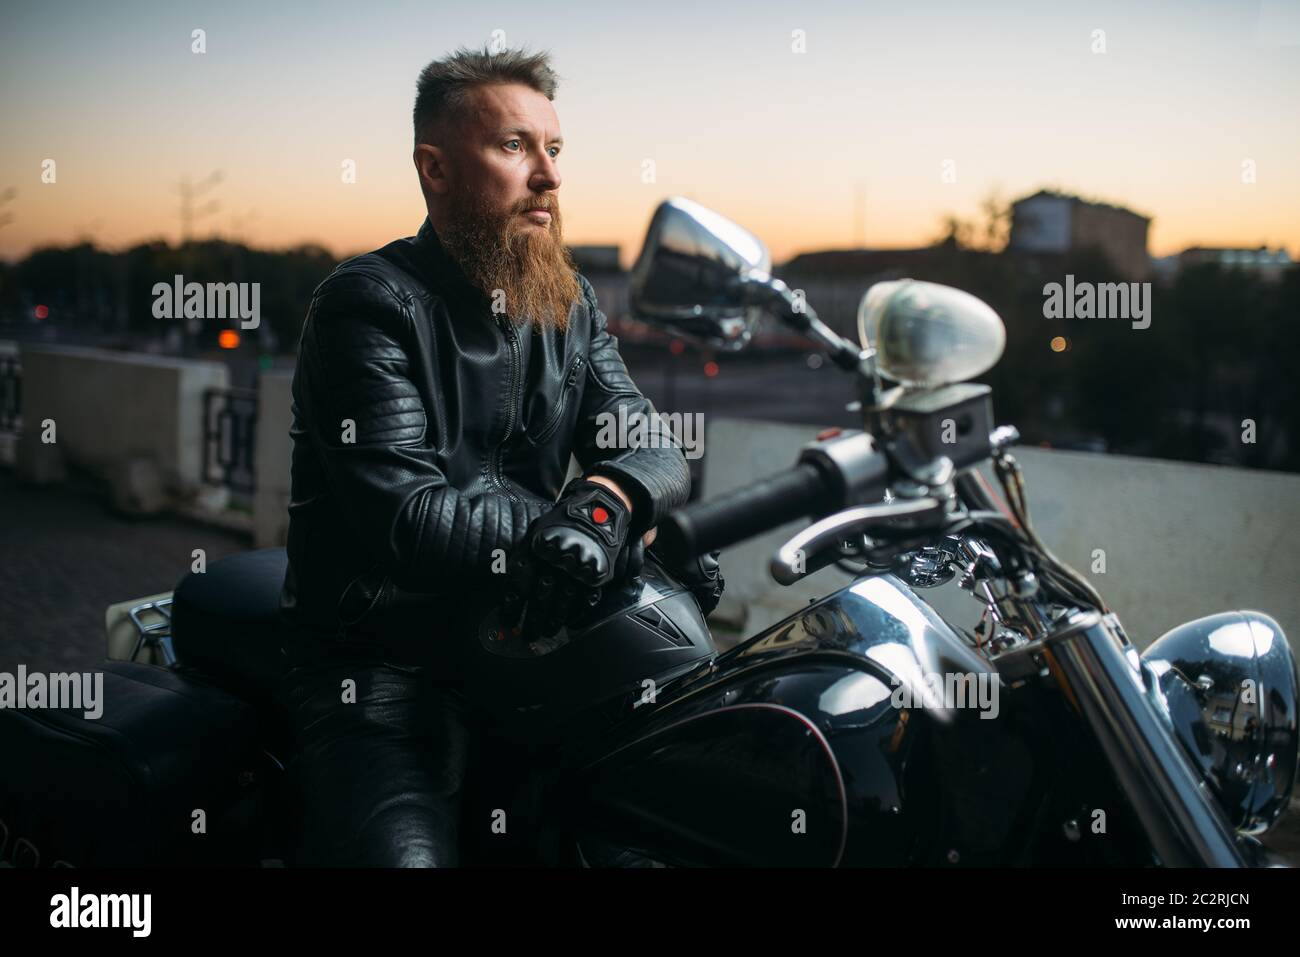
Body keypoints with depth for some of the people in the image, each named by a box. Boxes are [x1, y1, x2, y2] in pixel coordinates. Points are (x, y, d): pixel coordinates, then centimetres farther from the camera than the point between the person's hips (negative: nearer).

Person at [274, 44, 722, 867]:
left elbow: (649, 445, 1)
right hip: (383, 666, -6)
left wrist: (612, 496, -24)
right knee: (402, 850, -28)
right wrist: (600, 533, -20)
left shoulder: (570, 304, 10)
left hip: (528, 645, 6)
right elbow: (406, 516, -21)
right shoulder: (368, 304, -11)